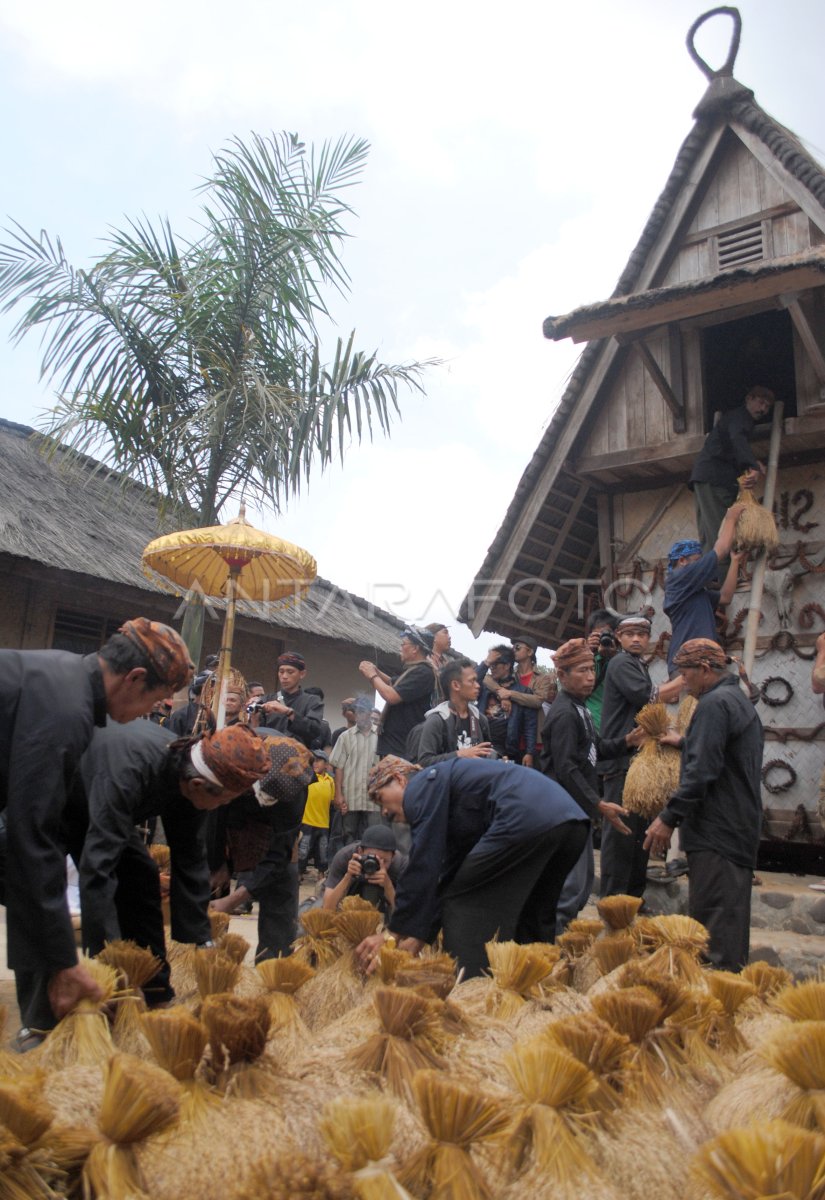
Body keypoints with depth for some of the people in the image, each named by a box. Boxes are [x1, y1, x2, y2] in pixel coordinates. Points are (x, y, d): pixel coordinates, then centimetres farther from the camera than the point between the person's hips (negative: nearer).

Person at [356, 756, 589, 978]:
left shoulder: (421, 786, 5)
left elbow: (423, 866, 0)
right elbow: (451, 871, 27)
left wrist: (396, 933, 7)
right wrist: (420, 935, 24)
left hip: (526, 821, -10)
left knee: (461, 904, 3)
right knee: (532, 922, 24)